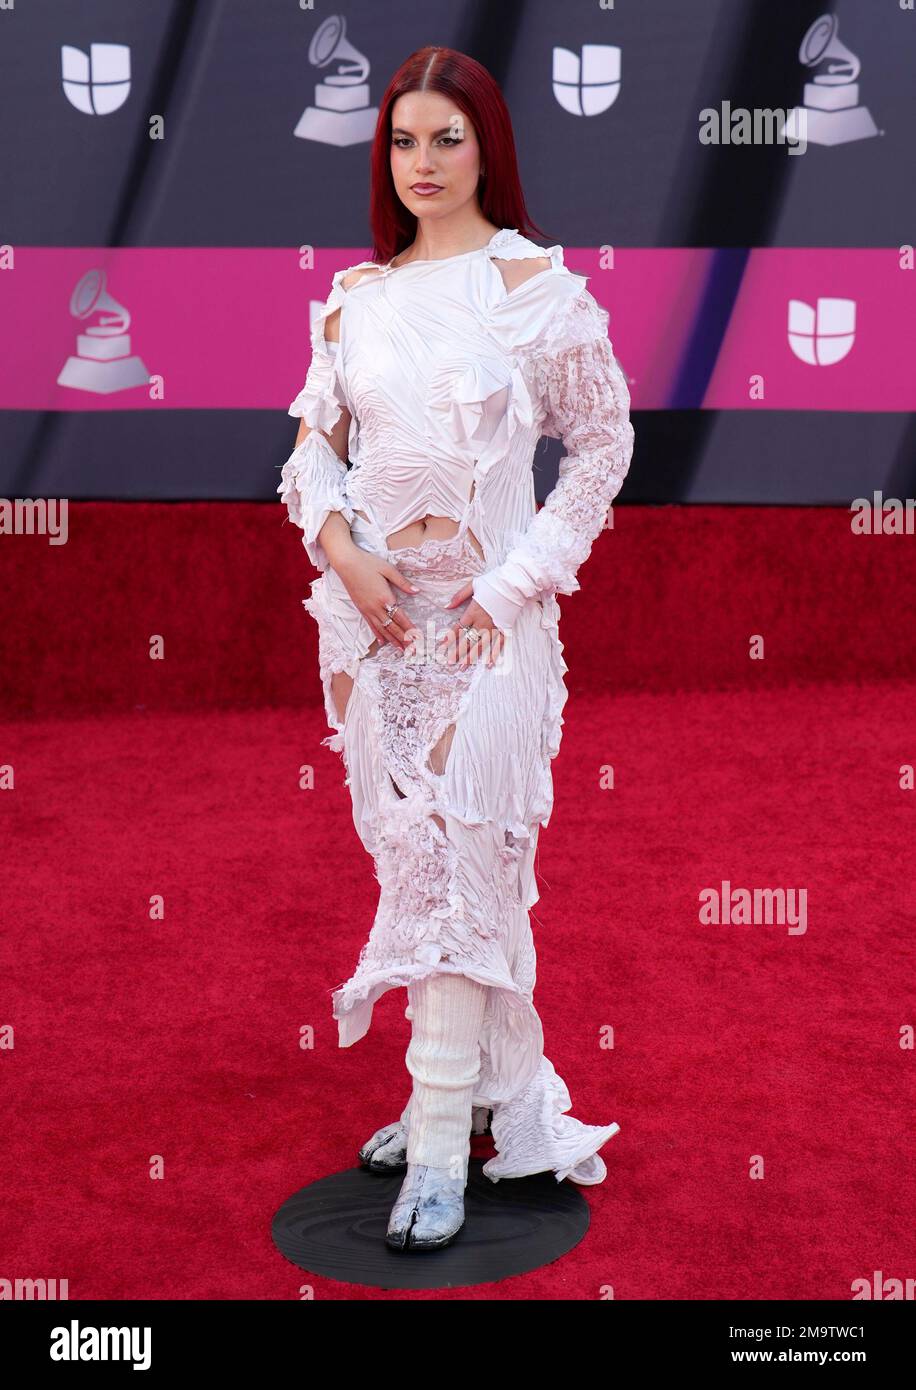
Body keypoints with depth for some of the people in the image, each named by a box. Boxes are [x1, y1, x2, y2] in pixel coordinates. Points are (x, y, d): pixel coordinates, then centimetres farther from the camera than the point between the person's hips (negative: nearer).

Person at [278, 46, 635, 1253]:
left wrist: (519, 577, -8)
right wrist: (340, 545, -7)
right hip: (372, 609, 5)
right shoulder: (356, 295, 8)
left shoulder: (538, 284, -4)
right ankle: (465, 1087, 28)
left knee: (462, 858, -5)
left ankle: (443, 1147, 3)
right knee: (409, 853, 11)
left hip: (485, 611, -4)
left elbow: (605, 442, 0)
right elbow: (314, 442, 12)